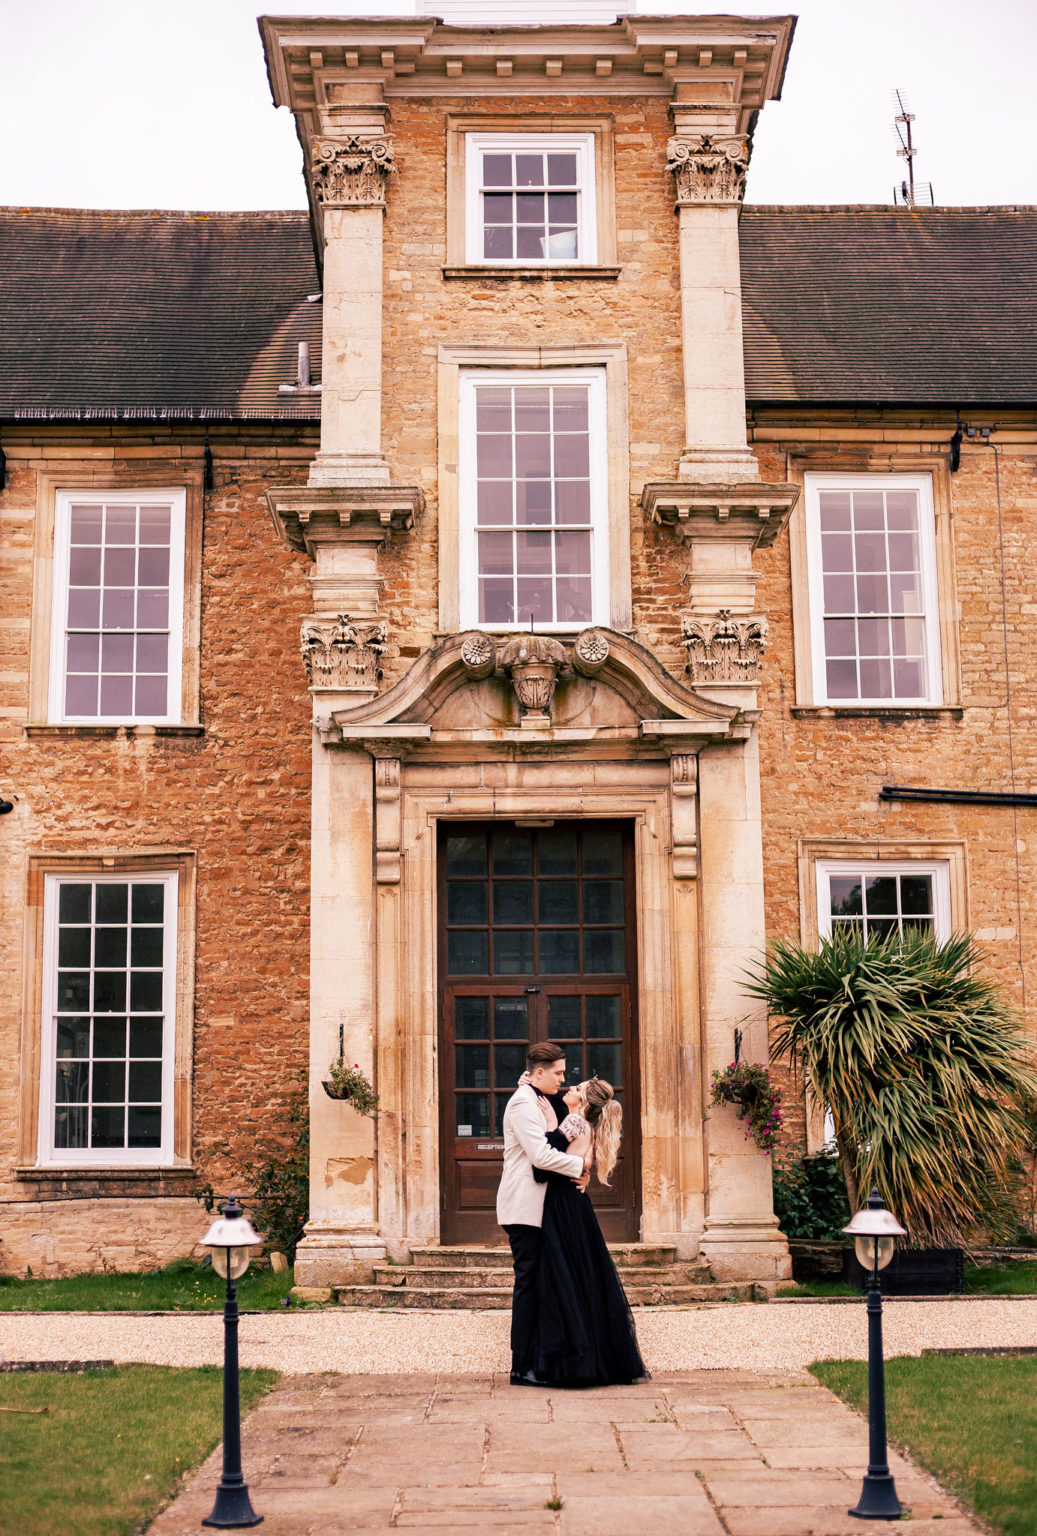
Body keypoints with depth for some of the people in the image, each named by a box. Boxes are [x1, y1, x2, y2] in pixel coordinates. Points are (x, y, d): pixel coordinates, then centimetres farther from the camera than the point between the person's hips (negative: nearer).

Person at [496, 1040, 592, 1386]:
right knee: (528, 1283, -7)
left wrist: (579, 1169, 2)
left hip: (535, 1208, 10)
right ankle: (521, 1368, -4)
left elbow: (553, 1148, 21)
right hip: (524, 1208, -10)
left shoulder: (538, 1102, 18)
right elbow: (540, 1155, -22)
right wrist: (581, 1165, -11)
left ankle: (531, 1361, 12)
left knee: (534, 1284, 9)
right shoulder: (522, 1104, -14)